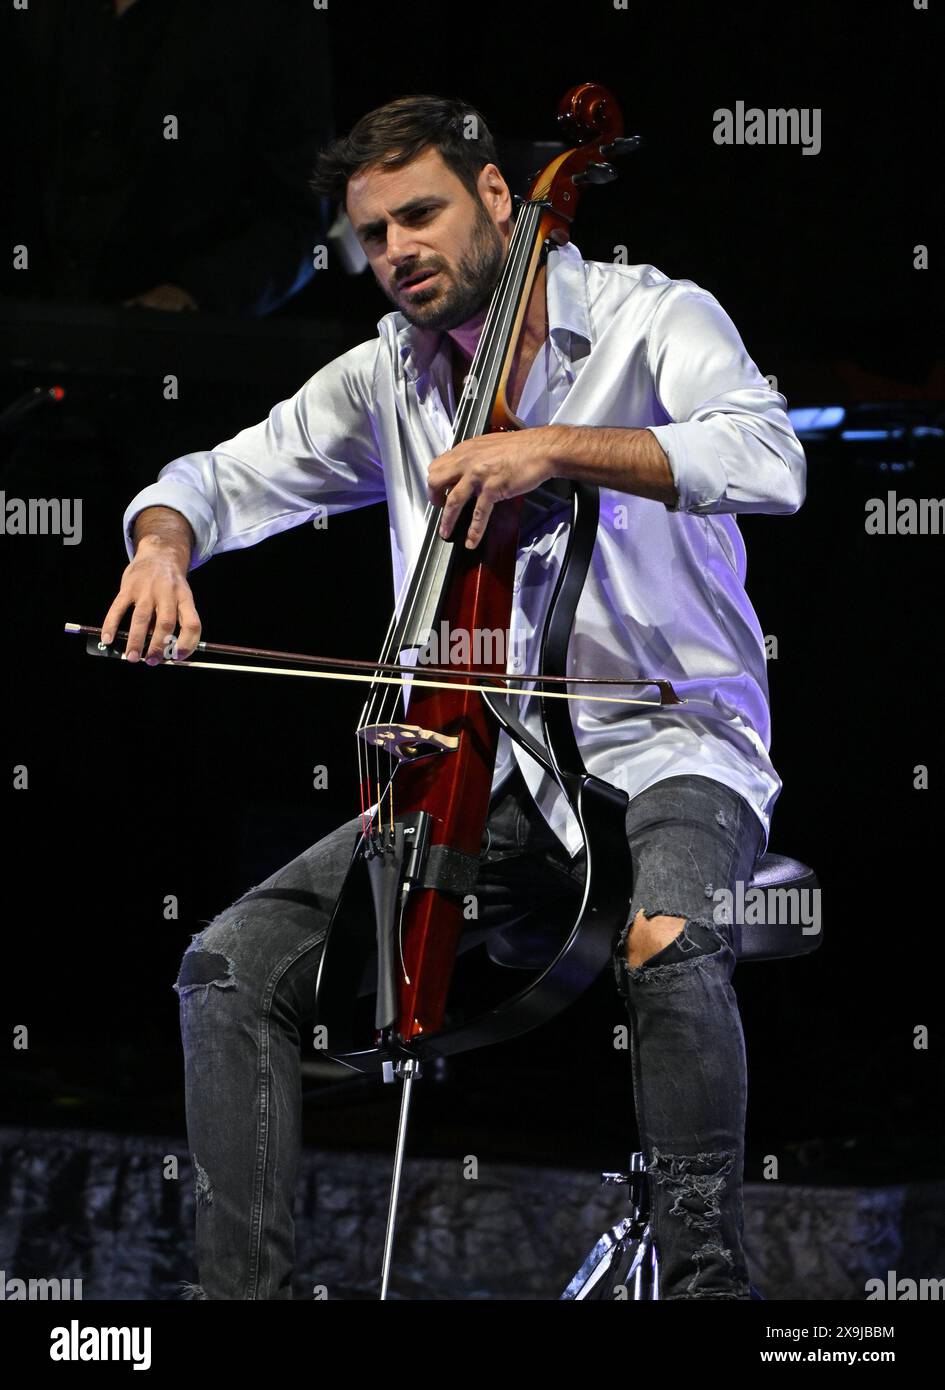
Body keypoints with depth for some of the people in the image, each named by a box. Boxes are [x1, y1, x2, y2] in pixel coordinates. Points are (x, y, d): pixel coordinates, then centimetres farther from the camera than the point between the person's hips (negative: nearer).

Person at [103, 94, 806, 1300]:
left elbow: (766, 460, -21)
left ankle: (705, 1273, -25)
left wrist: (559, 446, -31)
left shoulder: (652, 319, -4)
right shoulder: (385, 379, 11)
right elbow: (224, 479, 18)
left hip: (664, 742, -5)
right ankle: (240, 1284, -6)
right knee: (234, 963, -10)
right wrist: (163, 545, -6)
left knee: (667, 944, -38)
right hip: (476, 767, 5)